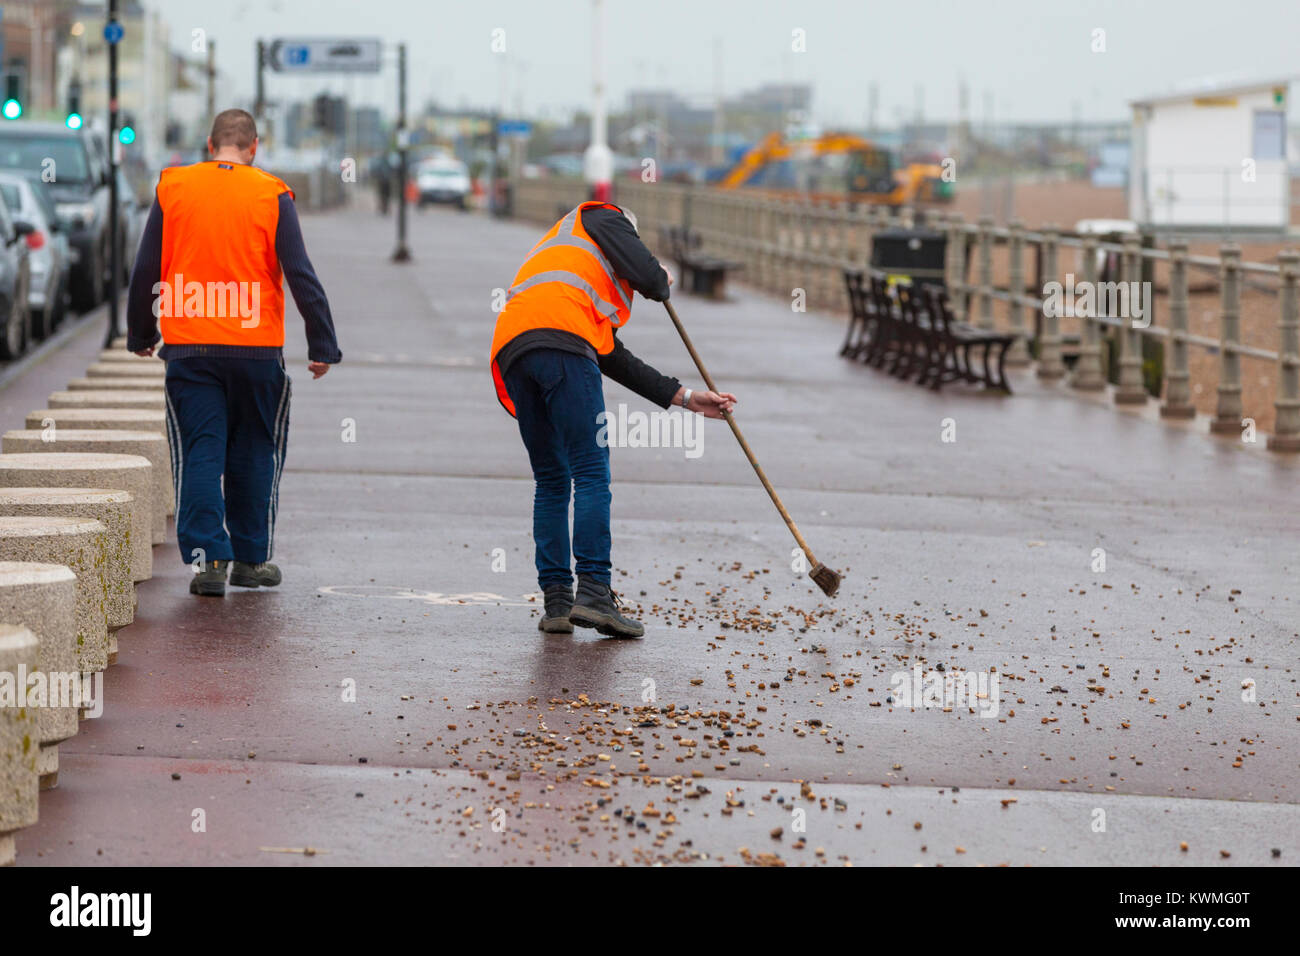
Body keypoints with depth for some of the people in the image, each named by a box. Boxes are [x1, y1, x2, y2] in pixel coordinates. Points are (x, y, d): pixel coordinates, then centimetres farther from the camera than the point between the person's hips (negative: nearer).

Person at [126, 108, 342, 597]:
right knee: (253, 451, 13)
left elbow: (144, 271, 5)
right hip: (255, 347, -1)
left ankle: (205, 556, -8)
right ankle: (250, 557, 19)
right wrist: (322, 346, -1)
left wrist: (140, 334, 17)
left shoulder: (172, 188, 2)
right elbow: (301, 275, -6)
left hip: (188, 347, 1)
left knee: (199, 452, 3)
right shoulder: (270, 195, -3)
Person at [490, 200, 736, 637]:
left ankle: (556, 601, 7)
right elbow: (647, 274, 4)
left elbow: (615, 360, 36)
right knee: (591, 474, -6)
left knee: (550, 482, 13)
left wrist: (685, 397, 36)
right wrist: (663, 284, 30)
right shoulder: (602, 217, 24)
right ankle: (594, 593, -14)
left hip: (510, 353, 7)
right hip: (561, 341, -7)